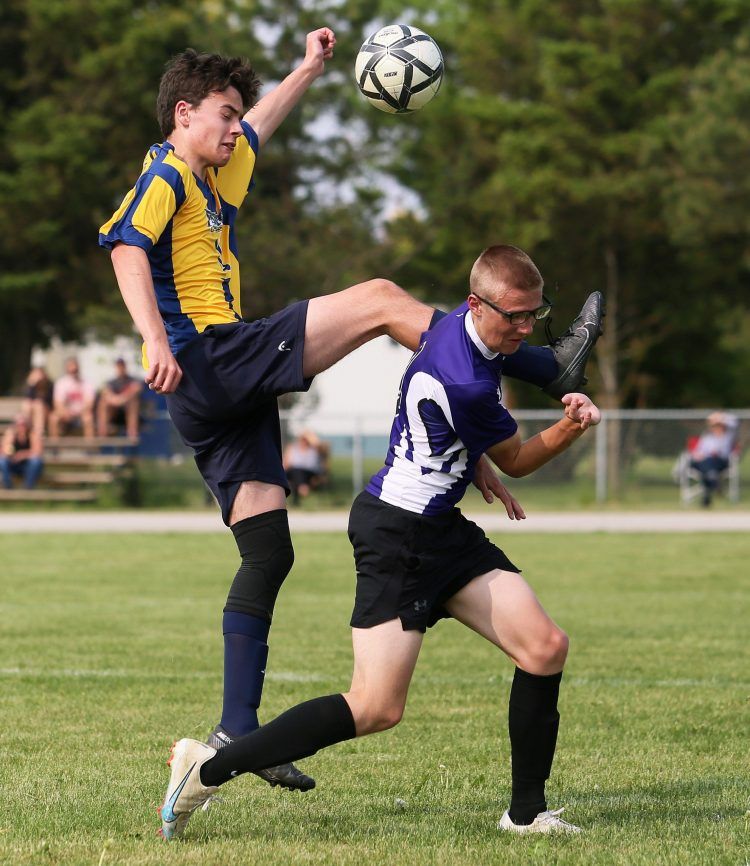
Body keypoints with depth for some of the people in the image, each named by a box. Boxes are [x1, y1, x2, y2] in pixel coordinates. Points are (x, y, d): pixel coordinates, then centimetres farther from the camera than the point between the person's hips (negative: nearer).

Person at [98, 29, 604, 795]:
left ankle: (236, 730, 3)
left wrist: (307, 70, 54)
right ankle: (549, 367, -4)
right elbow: (125, 245, -20)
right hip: (207, 358, -10)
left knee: (267, 552, 5)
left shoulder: (214, 179, 25)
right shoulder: (165, 176, -2)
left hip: (224, 396, 10)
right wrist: (154, 339, -33)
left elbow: (257, 127, 45)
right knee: (380, 300, -9)